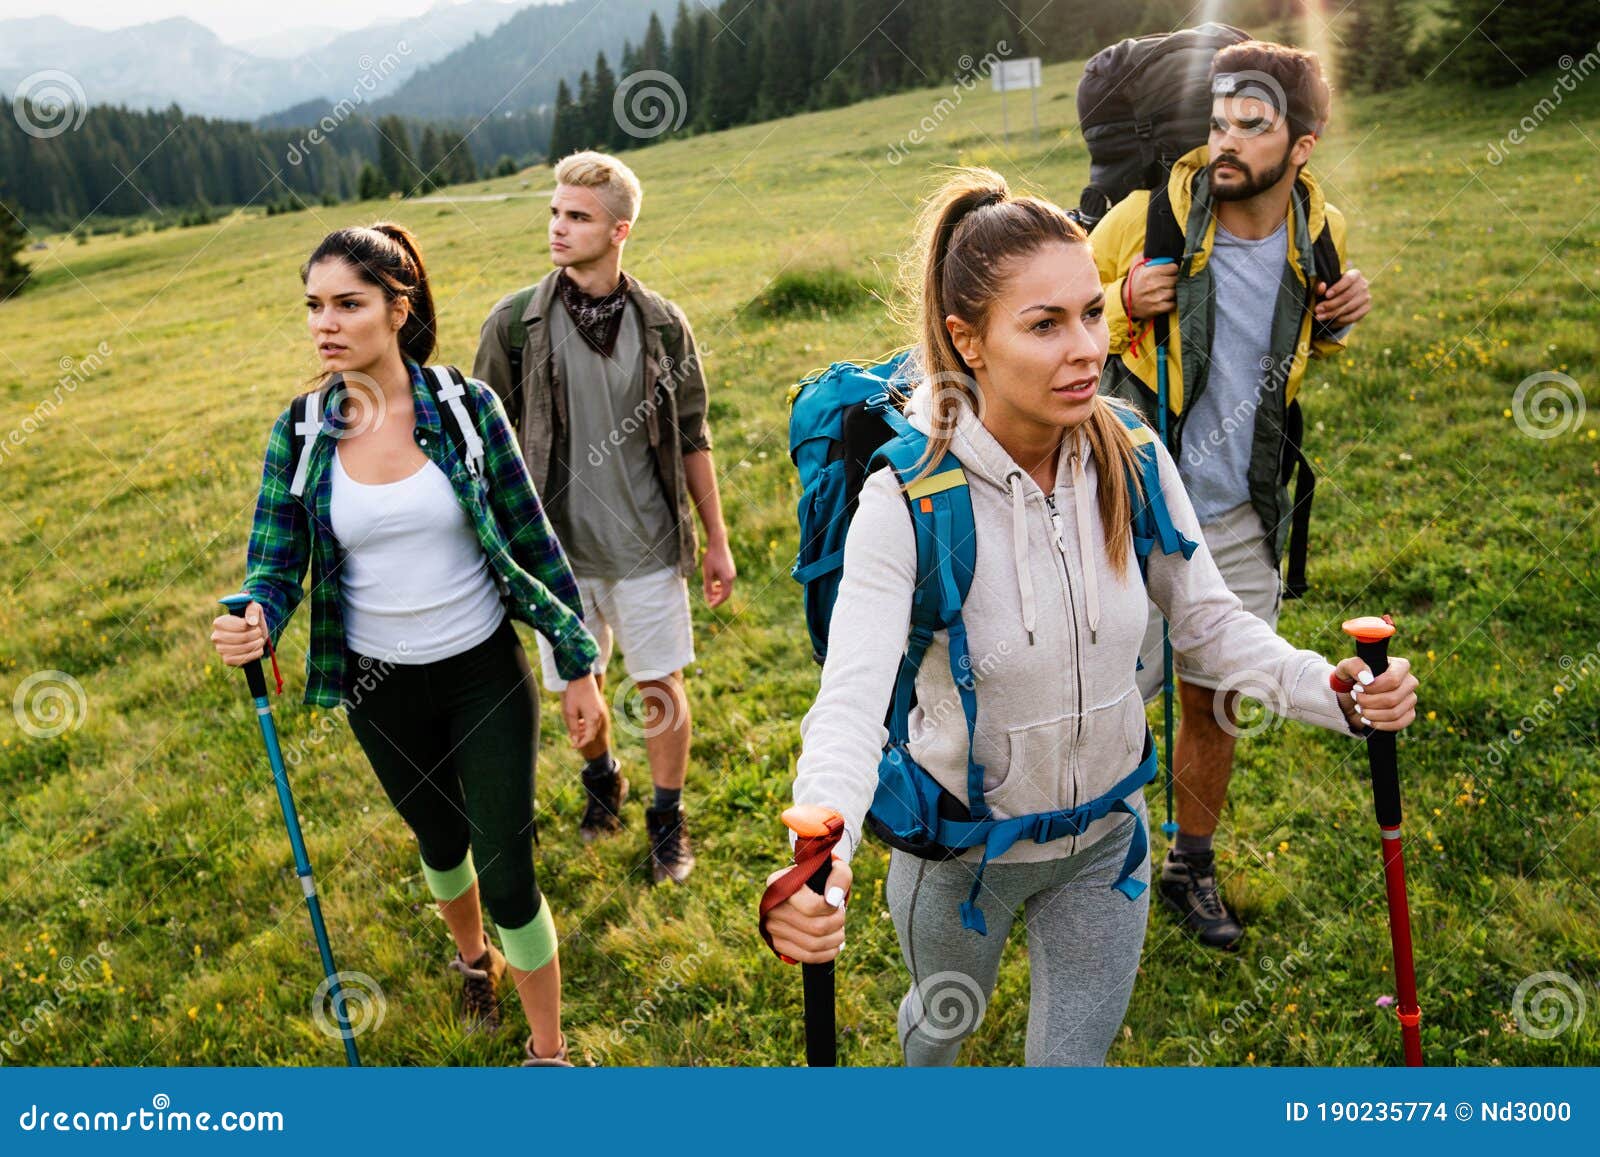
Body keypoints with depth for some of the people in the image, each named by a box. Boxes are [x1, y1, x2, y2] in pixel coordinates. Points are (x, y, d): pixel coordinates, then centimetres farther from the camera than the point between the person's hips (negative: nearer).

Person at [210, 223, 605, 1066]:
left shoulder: (466, 408, -13)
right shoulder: (299, 436, -7)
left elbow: (531, 542, -6)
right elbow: (274, 565, -6)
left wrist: (577, 668, -3)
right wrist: (253, 624, -30)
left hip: (485, 675, -2)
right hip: (381, 692, 3)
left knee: (508, 875, 0)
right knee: (440, 841, 24)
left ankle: (548, 1052, 24)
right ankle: (472, 958, 57)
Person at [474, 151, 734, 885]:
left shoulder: (660, 323, -3)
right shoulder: (514, 323, -6)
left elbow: (692, 438, 4)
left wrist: (716, 540, 5)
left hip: (648, 546, 0)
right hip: (559, 546, 0)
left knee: (660, 686, 7)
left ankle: (667, 820, 29)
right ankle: (601, 782, 45)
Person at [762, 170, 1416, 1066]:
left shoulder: (1130, 457, -15)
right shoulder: (909, 496, -28)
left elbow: (1212, 619, -5)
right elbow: (852, 698, -36)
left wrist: (1332, 691, -23)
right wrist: (818, 864, -53)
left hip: (1105, 837, 2)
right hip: (959, 848, -2)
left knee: (1077, 1058, 18)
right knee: (945, 1021, 28)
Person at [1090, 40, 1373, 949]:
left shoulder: (1322, 233, -1)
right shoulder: (1150, 218, -15)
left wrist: (1338, 324, -4)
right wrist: (1123, 306, -22)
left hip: (1242, 519, 4)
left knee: (1218, 704, 16)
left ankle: (1192, 865, 38)